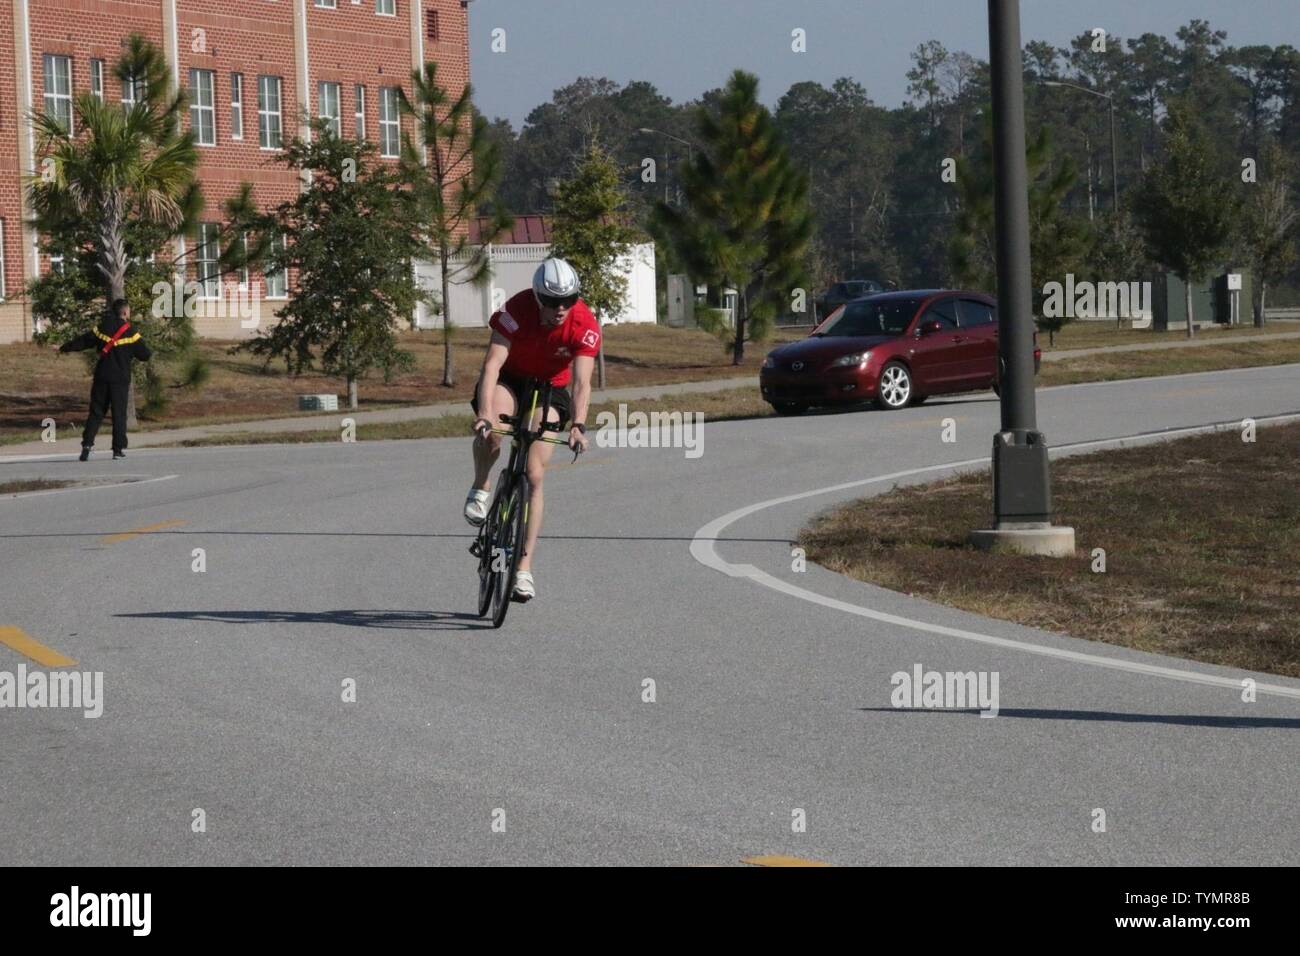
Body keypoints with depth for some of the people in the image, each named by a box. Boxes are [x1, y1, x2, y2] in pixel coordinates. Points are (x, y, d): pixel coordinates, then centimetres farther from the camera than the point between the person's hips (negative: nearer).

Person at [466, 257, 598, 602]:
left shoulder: (585, 325, -25)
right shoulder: (517, 310, -29)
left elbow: (582, 381, -31)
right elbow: (492, 364, -35)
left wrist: (578, 425, -47)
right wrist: (484, 414, -49)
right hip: (509, 379, -1)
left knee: (534, 476, -9)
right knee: (490, 430, -36)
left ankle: (524, 569, -3)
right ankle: (479, 491, -7)